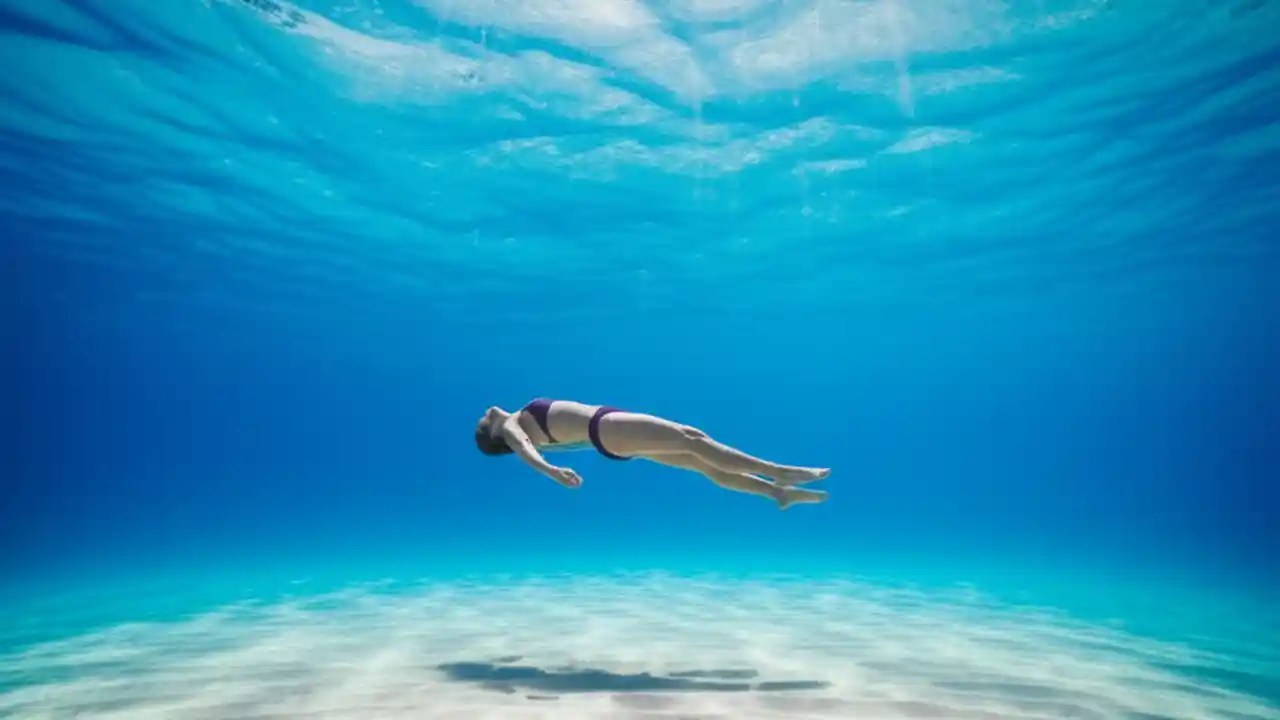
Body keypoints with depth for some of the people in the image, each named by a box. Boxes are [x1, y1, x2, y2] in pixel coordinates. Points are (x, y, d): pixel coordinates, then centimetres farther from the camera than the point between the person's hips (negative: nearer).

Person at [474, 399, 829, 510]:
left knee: (703, 462, -3)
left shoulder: (520, 422, 27)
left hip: (608, 425, 8)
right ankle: (776, 471, -23)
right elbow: (525, 451, -19)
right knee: (691, 438, -20)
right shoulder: (510, 427, 3)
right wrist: (551, 470, -40)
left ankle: (779, 492, -4)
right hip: (604, 428, -8)